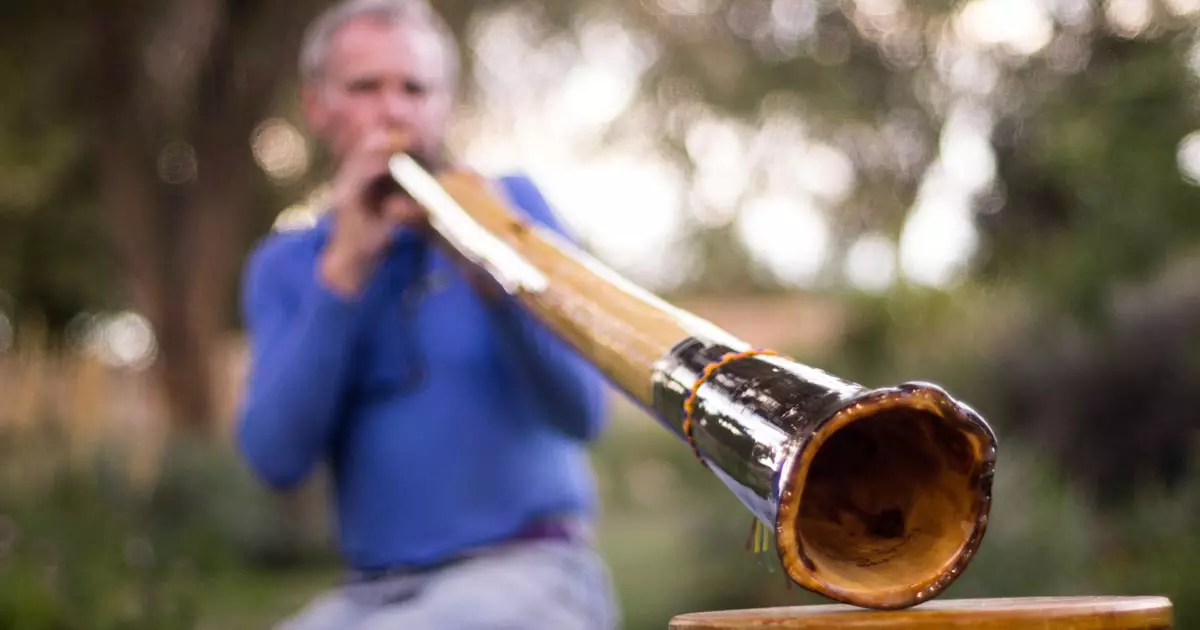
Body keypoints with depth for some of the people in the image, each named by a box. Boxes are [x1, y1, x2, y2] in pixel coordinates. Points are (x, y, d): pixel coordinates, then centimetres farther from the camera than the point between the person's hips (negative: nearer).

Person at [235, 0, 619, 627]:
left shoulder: (510, 203, 3)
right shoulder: (283, 266, 9)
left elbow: (580, 412, -7)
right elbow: (276, 457, -7)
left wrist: (489, 272, -21)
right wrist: (346, 266, -11)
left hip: (529, 569, -3)